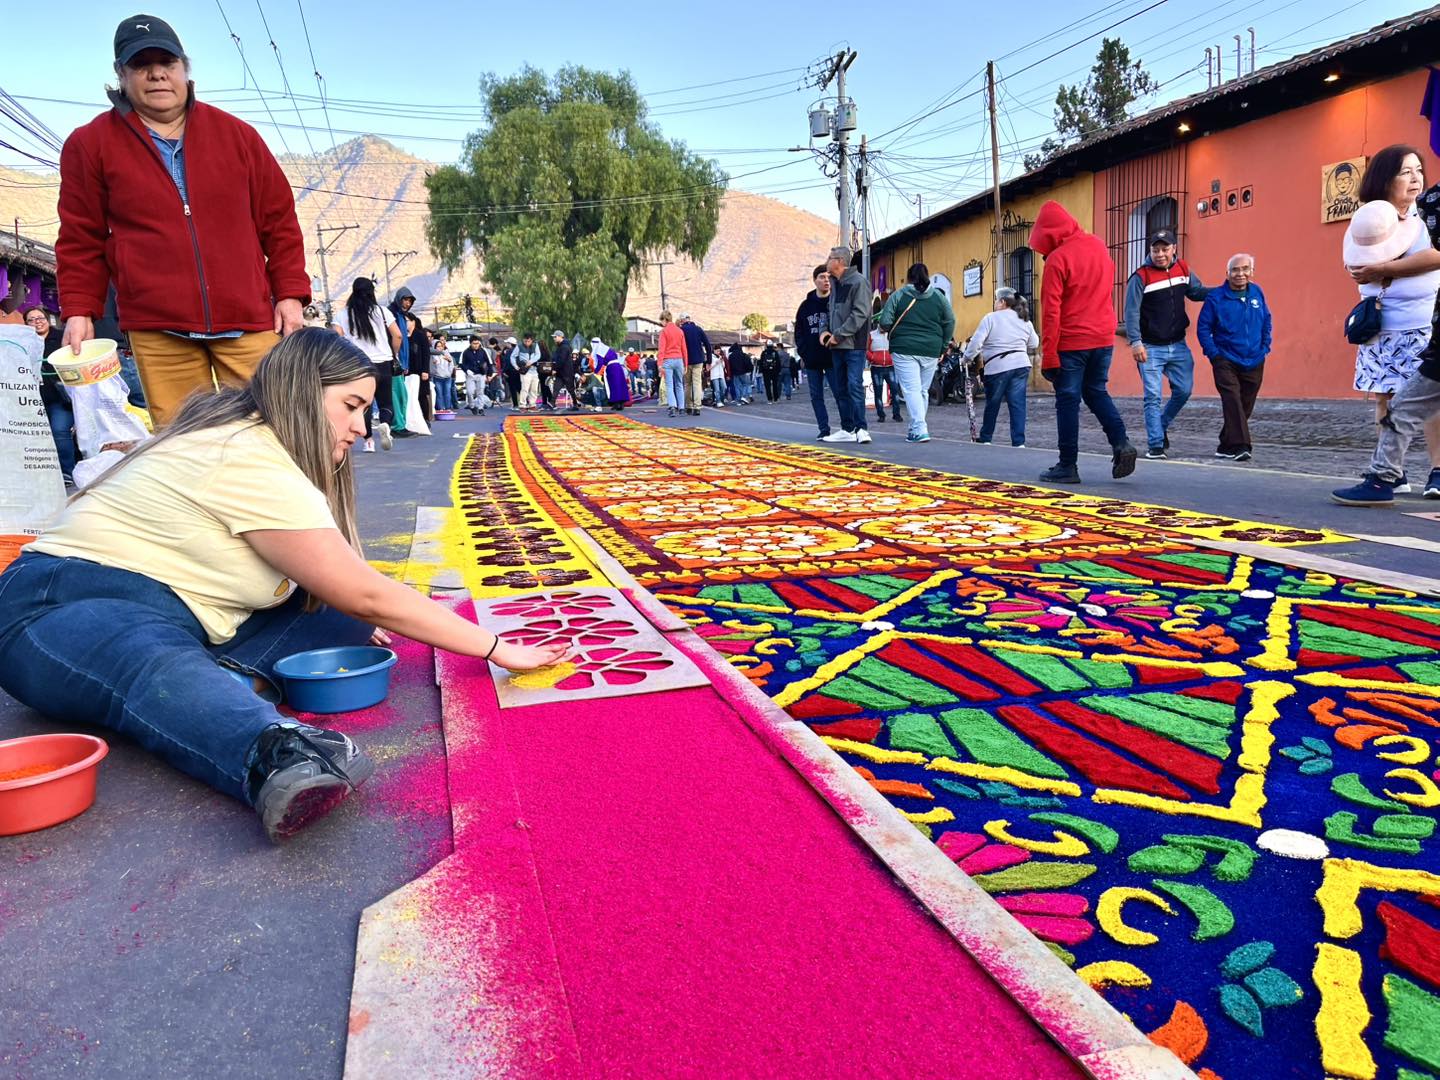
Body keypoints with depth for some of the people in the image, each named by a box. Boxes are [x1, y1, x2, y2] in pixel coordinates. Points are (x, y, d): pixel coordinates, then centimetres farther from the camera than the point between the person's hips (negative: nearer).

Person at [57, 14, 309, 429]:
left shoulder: (236, 135, 10)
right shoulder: (90, 144, 8)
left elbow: (278, 220, 11)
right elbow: (81, 240, 10)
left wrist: (290, 293, 3)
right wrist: (79, 310, 1)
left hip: (248, 320, 1)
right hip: (157, 331, 0)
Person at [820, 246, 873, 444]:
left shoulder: (858, 281, -9)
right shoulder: (834, 283, 17)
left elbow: (860, 313, -16)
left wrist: (839, 334, -16)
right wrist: (826, 330, 6)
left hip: (854, 344, -8)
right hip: (836, 345, 8)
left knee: (855, 386, -12)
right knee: (841, 388, 9)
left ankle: (861, 428, -9)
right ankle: (847, 429, 15)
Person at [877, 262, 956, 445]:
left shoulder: (898, 296, -2)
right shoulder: (938, 296, 7)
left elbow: (885, 322, -7)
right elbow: (950, 323, 9)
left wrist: (892, 333, 14)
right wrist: (942, 348, 17)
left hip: (904, 349, -3)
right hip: (931, 351, 4)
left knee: (911, 390, -7)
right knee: (923, 390, 14)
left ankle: (919, 430, -19)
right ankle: (916, 428, 21)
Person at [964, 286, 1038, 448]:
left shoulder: (991, 318, -3)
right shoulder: (1025, 320, 13)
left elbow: (976, 342, -9)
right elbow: (1034, 345, 19)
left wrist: (966, 359, 4)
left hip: (997, 367, -4)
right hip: (1021, 365, 4)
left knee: (992, 404, 10)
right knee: (1017, 404, 2)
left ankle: (986, 438, 21)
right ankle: (1018, 442, -3)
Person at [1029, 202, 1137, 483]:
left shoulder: (1057, 259, -13)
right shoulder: (1098, 245, 8)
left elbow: (1051, 311, -15)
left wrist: (1048, 354, -14)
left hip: (1071, 342, -6)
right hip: (1103, 336, 6)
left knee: (1068, 400, 1)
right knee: (1097, 392, 19)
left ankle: (1067, 465, 4)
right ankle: (1121, 442, 1)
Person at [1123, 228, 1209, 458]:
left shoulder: (1183, 269, 6)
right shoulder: (1141, 277, -11)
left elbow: (1197, 292, 18)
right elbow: (1131, 312, -15)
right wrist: (1135, 342, -24)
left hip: (1178, 345, 5)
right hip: (1151, 348, -5)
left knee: (1184, 390, 7)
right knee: (1154, 396, -6)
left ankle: (1161, 426, 29)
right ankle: (1155, 445, -1)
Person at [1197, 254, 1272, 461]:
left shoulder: (1257, 293, 6)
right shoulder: (1215, 297, -7)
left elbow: (1267, 322, 17)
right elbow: (1203, 328, -4)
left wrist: (1265, 347, 8)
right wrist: (1213, 354, -11)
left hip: (1254, 363, 5)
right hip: (1226, 362, -5)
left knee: (1245, 406, 10)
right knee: (1233, 402, -18)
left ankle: (1227, 446, 25)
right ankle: (1239, 446, -19)